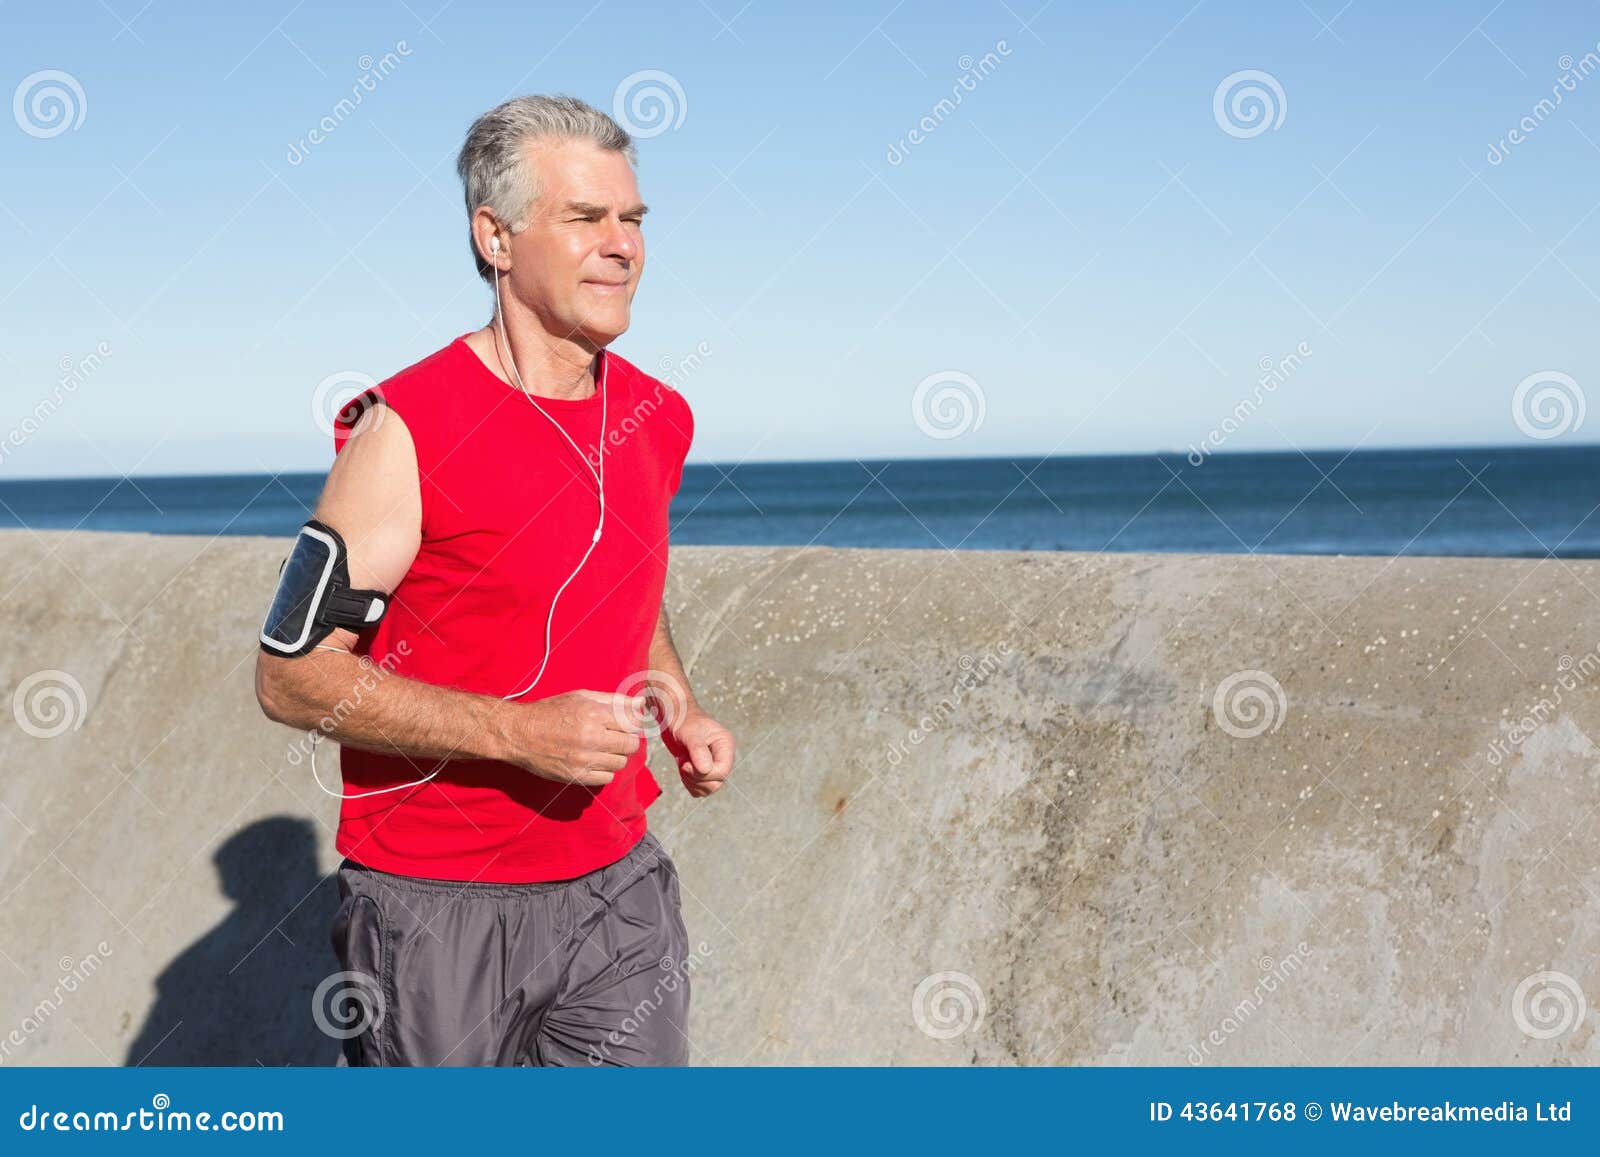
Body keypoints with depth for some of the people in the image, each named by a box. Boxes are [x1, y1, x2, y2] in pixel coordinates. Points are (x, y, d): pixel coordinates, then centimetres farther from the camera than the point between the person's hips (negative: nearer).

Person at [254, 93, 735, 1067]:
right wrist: (519, 732, -22)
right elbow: (294, 673, -14)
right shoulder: (408, 431, -15)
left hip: (619, 888, 5)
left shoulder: (657, 419, 5)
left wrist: (676, 704, 3)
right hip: (439, 907, -5)